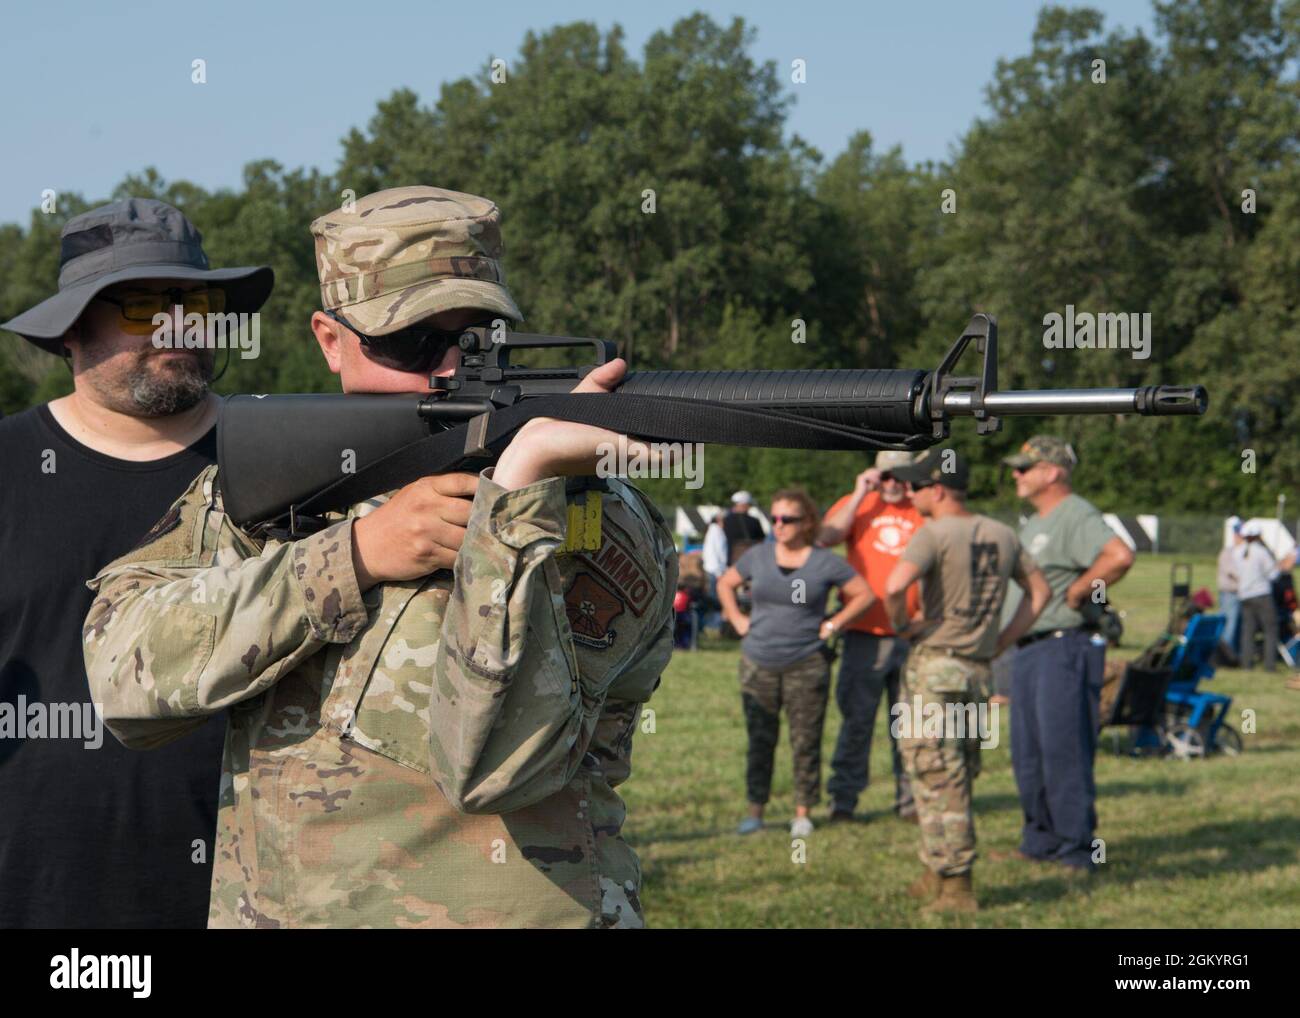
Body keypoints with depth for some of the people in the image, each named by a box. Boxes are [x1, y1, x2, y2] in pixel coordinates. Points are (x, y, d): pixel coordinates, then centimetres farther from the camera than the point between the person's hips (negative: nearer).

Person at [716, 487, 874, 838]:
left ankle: (803, 812, 10)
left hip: (807, 665, -2)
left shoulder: (825, 563, -2)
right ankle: (755, 810, 10)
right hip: (759, 664, 2)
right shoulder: (758, 556, 6)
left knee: (805, 741, 0)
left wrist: (833, 624, -3)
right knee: (759, 739, 4)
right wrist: (737, 619, 9)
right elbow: (725, 583, 22)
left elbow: (864, 595, 4)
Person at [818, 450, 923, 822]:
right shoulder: (856, 505, 8)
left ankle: (910, 798, 14)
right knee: (855, 720, 1)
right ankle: (843, 800, 7)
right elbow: (826, 537, -12)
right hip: (864, 634, -1)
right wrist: (860, 494, -11)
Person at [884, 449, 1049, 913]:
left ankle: (955, 887, -3)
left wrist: (901, 624, -8)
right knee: (956, 779, 16)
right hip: (979, 670, 7)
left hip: (934, 666, -7)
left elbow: (895, 584, -27)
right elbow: (1039, 590, 19)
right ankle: (937, 875, 23)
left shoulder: (934, 534, -11)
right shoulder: (1002, 535, 11)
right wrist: (1002, 641, 16)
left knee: (937, 780, -3)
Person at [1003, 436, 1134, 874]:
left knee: (1063, 748, -9)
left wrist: (1078, 592, -21)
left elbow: (1120, 556, -32)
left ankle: (1076, 849, -3)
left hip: (1067, 645, -10)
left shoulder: (1077, 517, -14)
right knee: (1027, 751, 13)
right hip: (1029, 647, 10)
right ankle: (1041, 839, 23)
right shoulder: (1033, 524, 18)